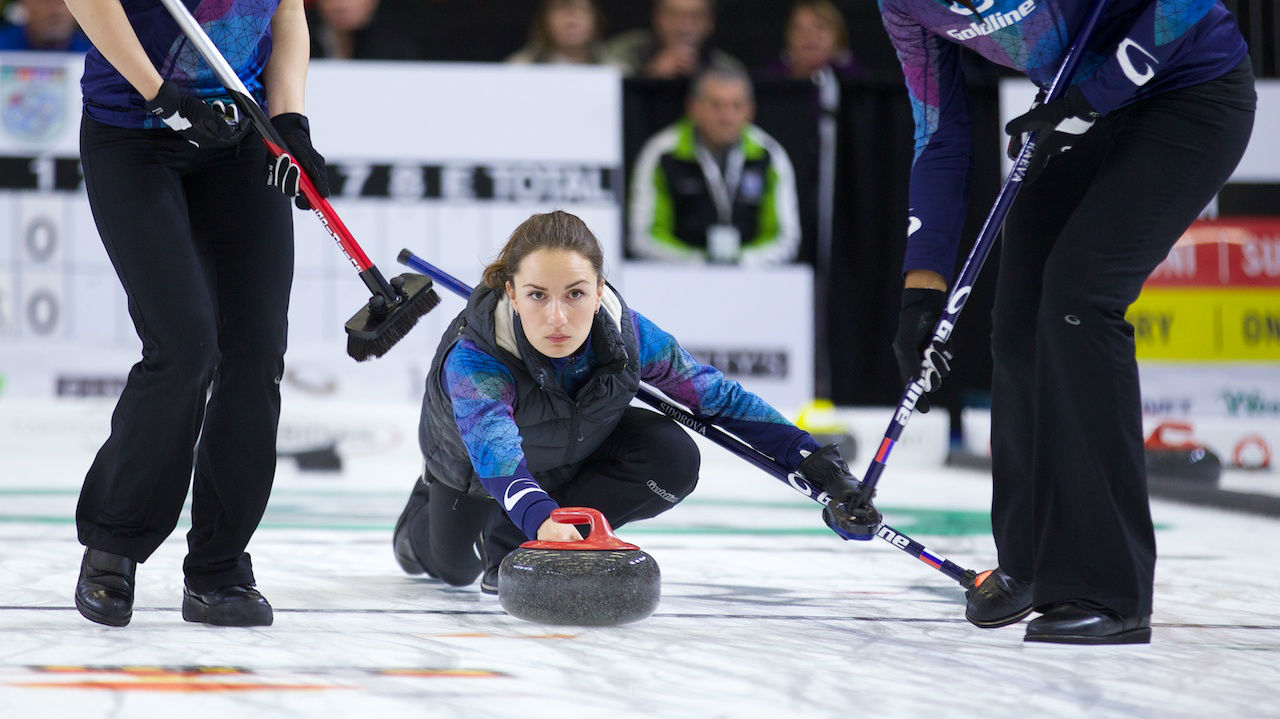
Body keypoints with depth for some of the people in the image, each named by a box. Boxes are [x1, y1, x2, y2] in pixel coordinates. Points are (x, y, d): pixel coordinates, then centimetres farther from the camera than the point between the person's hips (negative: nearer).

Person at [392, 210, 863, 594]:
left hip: (578, 448, 2)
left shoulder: (624, 333, -34)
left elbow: (718, 396, -20)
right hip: (476, 470, -2)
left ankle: (512, 546, -11)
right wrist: (540, 517, -82)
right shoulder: (470, 360, -45)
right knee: (452, 568, 18)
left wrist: (813, 460, -24)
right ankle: (430, 502, 54)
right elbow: (495, 453, -61)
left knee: (673, 461, -26)